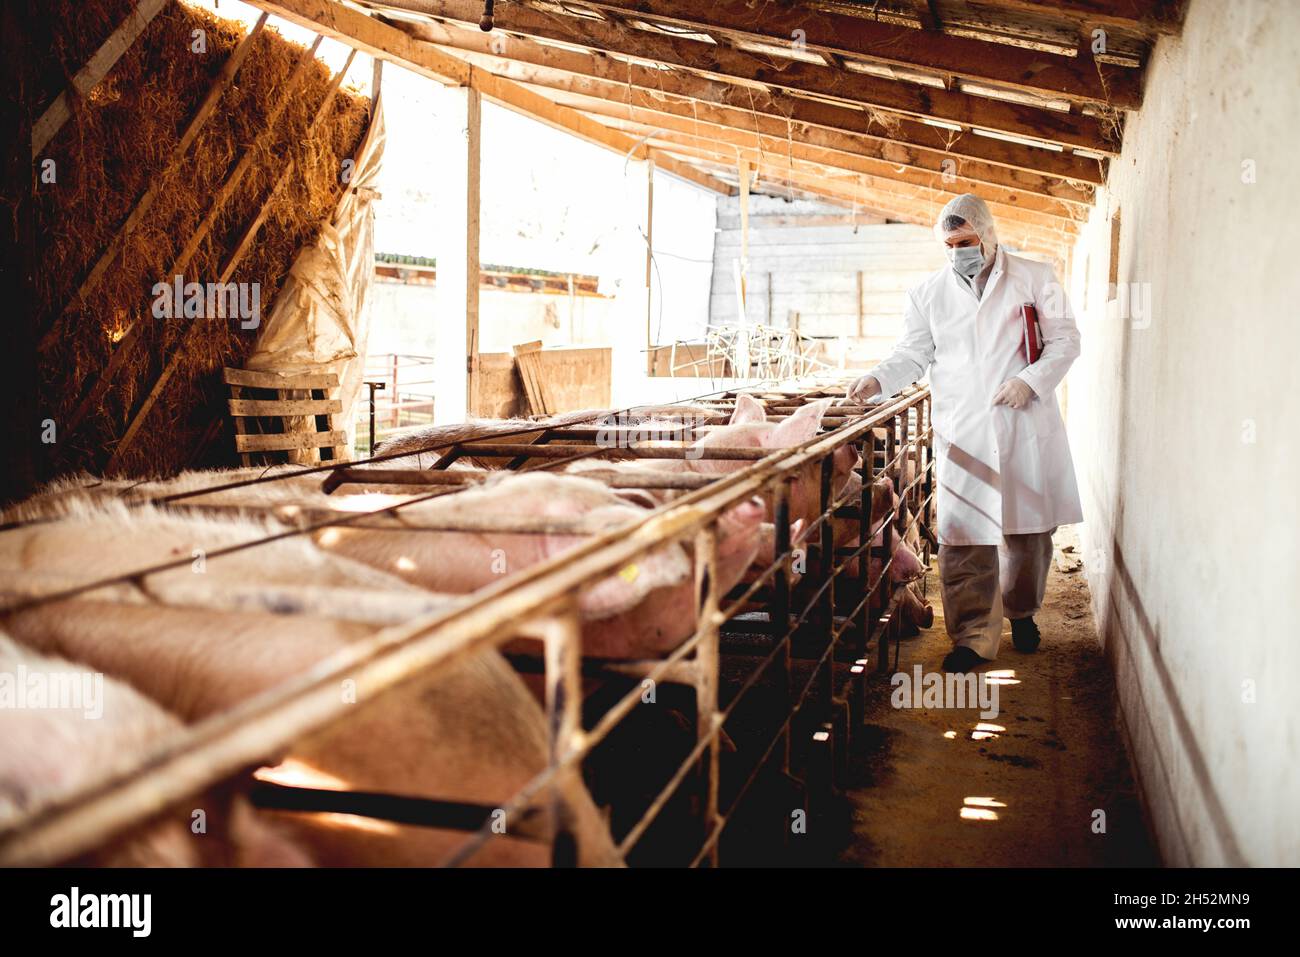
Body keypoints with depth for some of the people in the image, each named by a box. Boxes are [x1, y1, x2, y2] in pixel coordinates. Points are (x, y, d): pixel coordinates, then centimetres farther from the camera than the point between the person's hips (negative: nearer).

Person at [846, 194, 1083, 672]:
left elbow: (1065, 339, 4)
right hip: (962, 433, 0)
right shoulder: (928, 292, 9)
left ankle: (1021, 611, 33)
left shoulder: (1035, 278, 6)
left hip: (1026, 425, 0)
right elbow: (913, 354, 9)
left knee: (1030, 526, 9)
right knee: (963, 534, -6)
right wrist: (877, 380, -10)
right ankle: (974, 634, 4)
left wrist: (1031, 380, -12)